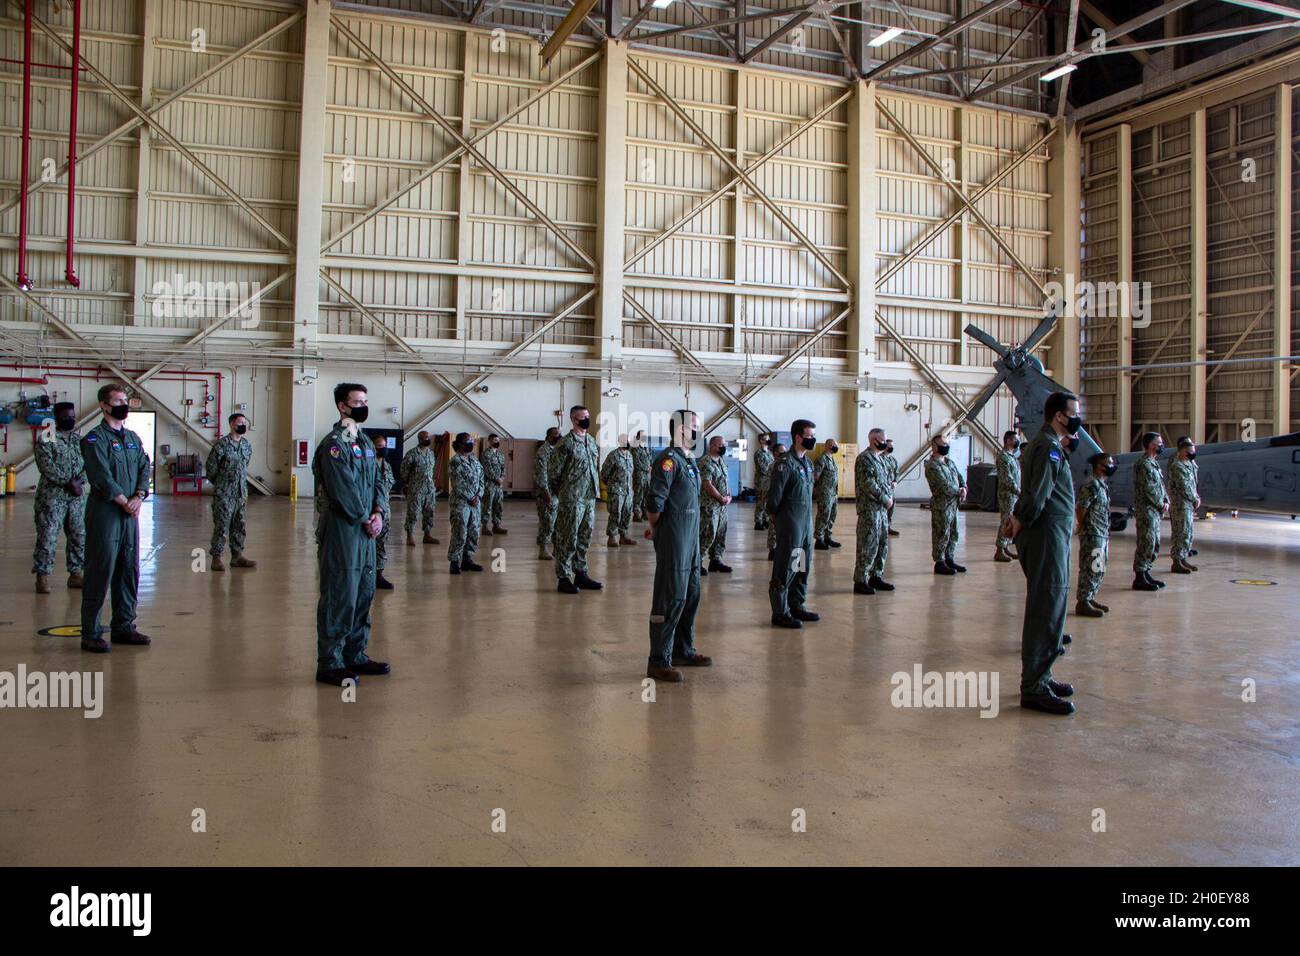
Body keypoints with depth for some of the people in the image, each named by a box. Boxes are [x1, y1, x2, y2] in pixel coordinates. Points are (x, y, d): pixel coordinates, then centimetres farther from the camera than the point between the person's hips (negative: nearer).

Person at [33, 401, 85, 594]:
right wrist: (68, 483, -17)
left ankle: (75, 574, 17)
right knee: (47, 537, -5)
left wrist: (79, 481, -10)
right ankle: (42, 576, 3)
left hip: (77, 495, 5)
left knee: (80, 536, 7)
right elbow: (47, 467, -14)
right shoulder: (46, 438, -5)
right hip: (52, 496, -5)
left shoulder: (80, 438, 11)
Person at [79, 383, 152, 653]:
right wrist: (125, 502, -11)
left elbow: (144, 468, 10)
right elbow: (102, 477, -14)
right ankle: (91, 633, 4)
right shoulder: (95, 438, -7)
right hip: (104, 512, -7)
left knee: (129, 571, 11)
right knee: (101, 573, -4)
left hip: (130, 513, 7)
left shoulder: (133, 438, 15)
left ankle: (123, 626, 21)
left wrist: (139, 496, -7)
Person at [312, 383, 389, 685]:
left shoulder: (365, 441, 15)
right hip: (340, 530, -9)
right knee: (340, 595, -5)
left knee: (364, 593, 14)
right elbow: (342, 490, -18)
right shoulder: (333, 444, -12)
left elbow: (376, 480, 15)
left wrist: (378, 513, -2)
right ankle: (329, 664, 3)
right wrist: (365, 519, -11)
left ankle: (354, 656, 25)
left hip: (366, 530, 9)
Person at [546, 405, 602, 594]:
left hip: (589, 498, 7)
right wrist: (559, 493, -1)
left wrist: (594, 489, 16)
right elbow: (553, 471, -9)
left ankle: (580, 574, 23)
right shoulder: (566, 443, -11)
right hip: (571, 499, -7)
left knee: (585, 537, 13)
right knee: (568, 538, -2)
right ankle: (563, 578, 5)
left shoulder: (591, 442, 12)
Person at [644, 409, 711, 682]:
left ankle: (683, 651, 31)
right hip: (673, 539, -9)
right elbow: (654, 502, -21)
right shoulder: (669, 459, -15)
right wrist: (655, 529, -6)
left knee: (691, 595, 17)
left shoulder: (689, 460, 14)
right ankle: (659, 662, 1)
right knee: (671, 598, -6)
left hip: (690, 538, 9)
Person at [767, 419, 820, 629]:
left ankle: (797, 606, 27)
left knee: (803, 566, 15)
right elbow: (774, 497, -15)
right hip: (790, 525, -9)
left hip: (806, 524, 9)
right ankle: (780, 613, 4)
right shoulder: (786, 464, -15)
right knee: (786, 568, -2)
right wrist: (777, 519, -4)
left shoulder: (807, 463, 12)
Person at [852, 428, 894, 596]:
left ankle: (876, 577, 22)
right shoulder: (864, 458, -13)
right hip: (869, 508, -9)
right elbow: (868, 484, -20)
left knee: (882, 544, 13)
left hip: (882, 508, 9)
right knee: (868, 545, -7)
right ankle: (860, 581, -1)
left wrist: (890, 496, 3)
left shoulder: (879, 458, 17)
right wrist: (885, 499, -15)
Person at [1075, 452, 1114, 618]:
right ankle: (1082, 603, -3)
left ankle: (1091, 598, 26)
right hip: (1092, 535, -10)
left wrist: (1107, 533, 17)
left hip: (1102, 534, 10)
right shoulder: (1091, 485, -16)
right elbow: (1080, 509, -19)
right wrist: (1084, 528, -11)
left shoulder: (1103, 485, 15)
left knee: (1099, 570, 16)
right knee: (1090, 568, -7)